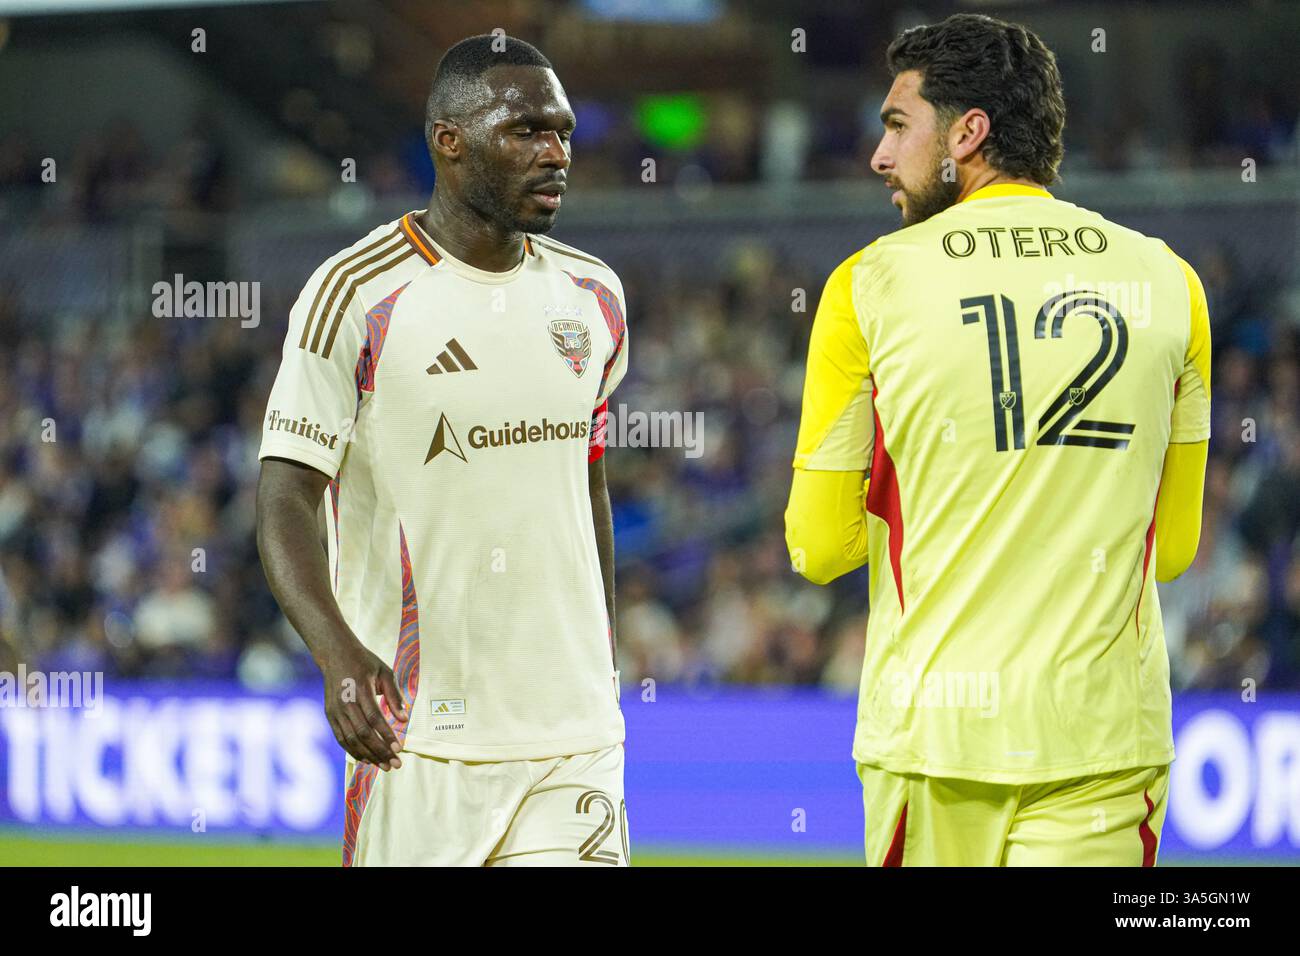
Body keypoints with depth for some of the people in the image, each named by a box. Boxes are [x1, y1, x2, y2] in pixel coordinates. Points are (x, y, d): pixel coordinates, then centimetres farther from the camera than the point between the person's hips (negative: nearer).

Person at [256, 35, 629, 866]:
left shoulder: (593, 298, 11)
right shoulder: (357, 296, -8)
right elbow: (286, 500, -12)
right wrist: (337, 650, -29)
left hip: (576, 735, 5)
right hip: (422, 739, -5)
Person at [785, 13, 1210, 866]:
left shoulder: (869, 285, -2)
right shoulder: (1168, 284, 5)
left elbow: (819, 548, 2)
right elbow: (1173, 548, 11)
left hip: (931, 731, -1)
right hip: (1105, 737, 1)